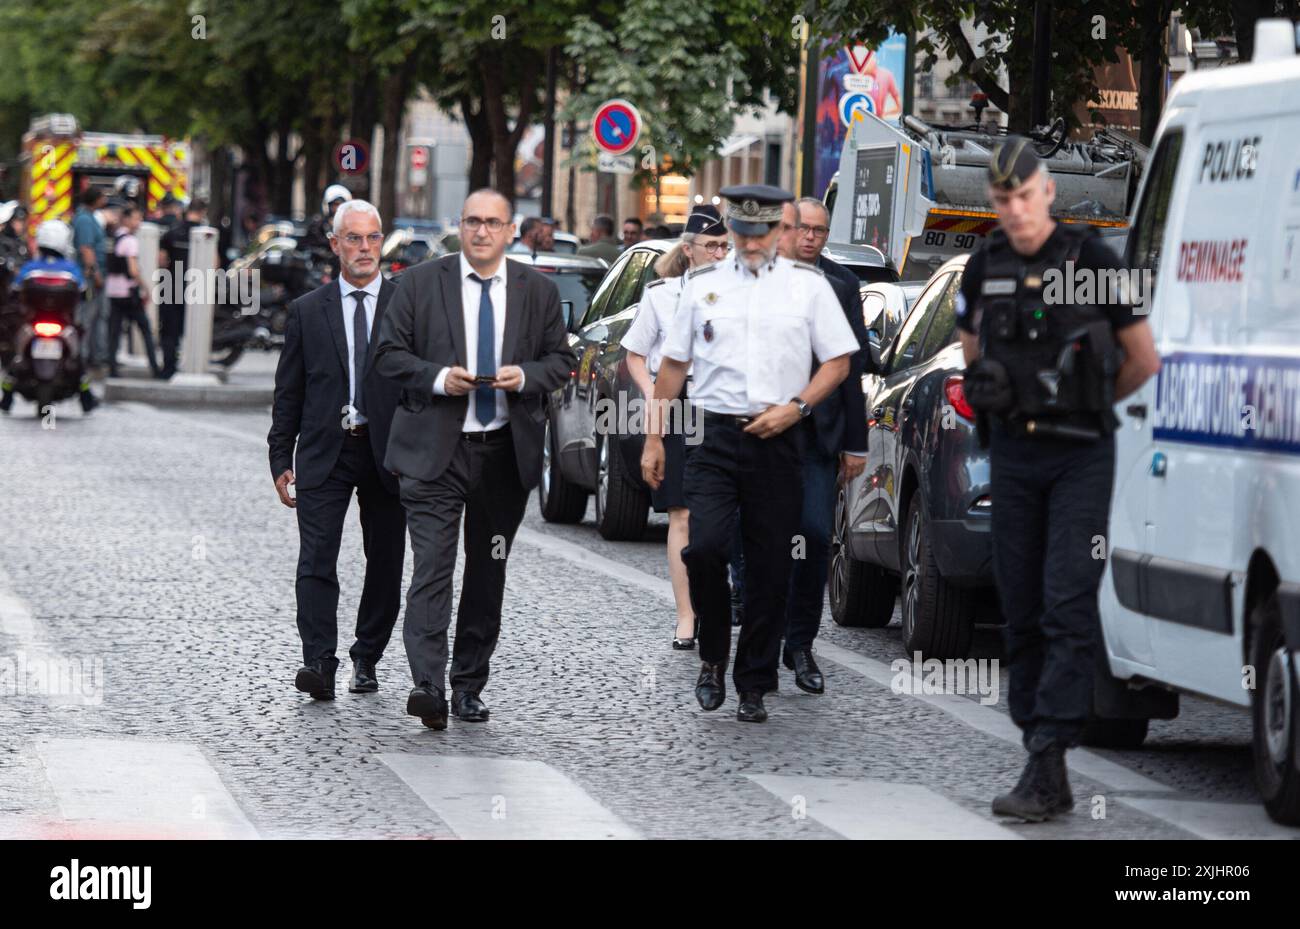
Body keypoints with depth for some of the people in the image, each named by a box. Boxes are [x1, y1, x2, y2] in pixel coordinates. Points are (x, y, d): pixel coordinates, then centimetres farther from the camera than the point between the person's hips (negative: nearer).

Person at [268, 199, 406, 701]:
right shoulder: (307, 310, 7)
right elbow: (288, 393, 8)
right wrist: (281, 460, 3)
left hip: (387, 453, 0)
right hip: (324, 453, 0)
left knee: (385, 564, 8)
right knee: (316, 562, -11)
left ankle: (366, 659, 22)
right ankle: (319, 662, -16)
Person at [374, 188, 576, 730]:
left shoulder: (538, 291, 8)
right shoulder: (421, 283, 2)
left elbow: (562, 359, 11)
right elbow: (388, 353, 2)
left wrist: (526, 376, -10)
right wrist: (437, 377, -15)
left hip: (506, 450, 3)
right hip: (435, 448, -3)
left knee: (488, 573, 10)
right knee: (432, 568, -14)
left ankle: (469, 685, 19)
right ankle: (428, 685, -22)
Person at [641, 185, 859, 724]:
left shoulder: (808, 285, 7)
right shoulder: (703, 286, 10)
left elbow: (839, 361, 8)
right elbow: (673, 365, 15)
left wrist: (794, 407, -8)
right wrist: (653, 438, 11)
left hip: (777, 441, 0)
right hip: (715, 436, 0)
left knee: (770, 568, 1)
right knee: (704, 547, -16)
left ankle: (754, 685, 11)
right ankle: (712, 658, 6)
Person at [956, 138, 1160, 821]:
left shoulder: (1091, 260, -8)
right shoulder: (984, 267, 6)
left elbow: (1144, 360, 0)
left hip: (1081, 457, -5)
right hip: (1014, 457, 5)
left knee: (1068, 605, -12)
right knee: (1022, 610, 5)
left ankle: (1048, 766, -19)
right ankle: (1044, 765, 11)